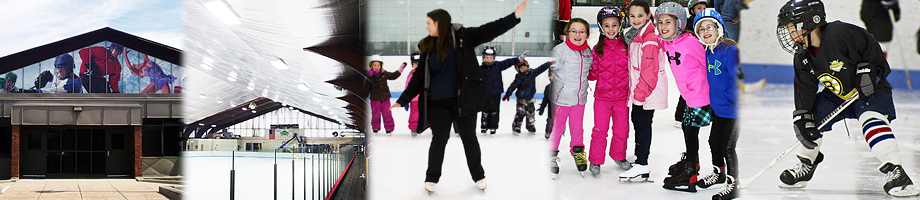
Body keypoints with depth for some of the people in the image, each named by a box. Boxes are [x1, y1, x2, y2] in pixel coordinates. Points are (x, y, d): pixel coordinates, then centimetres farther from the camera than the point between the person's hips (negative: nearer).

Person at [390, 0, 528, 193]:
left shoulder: (463, 36, -4)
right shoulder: (428, 48, 5)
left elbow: (489, 31, -12)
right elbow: (419, 76, 9)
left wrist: (515, 16, -23)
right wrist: (403, 100, 6)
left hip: (464, 99, -1)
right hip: (438, 103, 2)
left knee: (469, 138, 9)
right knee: (439, 139, 1)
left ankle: (478, 176, 25)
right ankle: (431, 178, 17)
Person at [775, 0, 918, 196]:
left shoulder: (840, 33, -28)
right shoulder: (803, 59, -5)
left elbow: (870, 46, -19)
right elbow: (805, 90, -5)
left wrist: (866, 70, -23)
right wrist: (802, 118, -14)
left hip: (870, 90, -7)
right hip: (837, 95, 7)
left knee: (871, 118, -32)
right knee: (808, 118, 1)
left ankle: (895, 172, -35)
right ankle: (806, 164, 25)